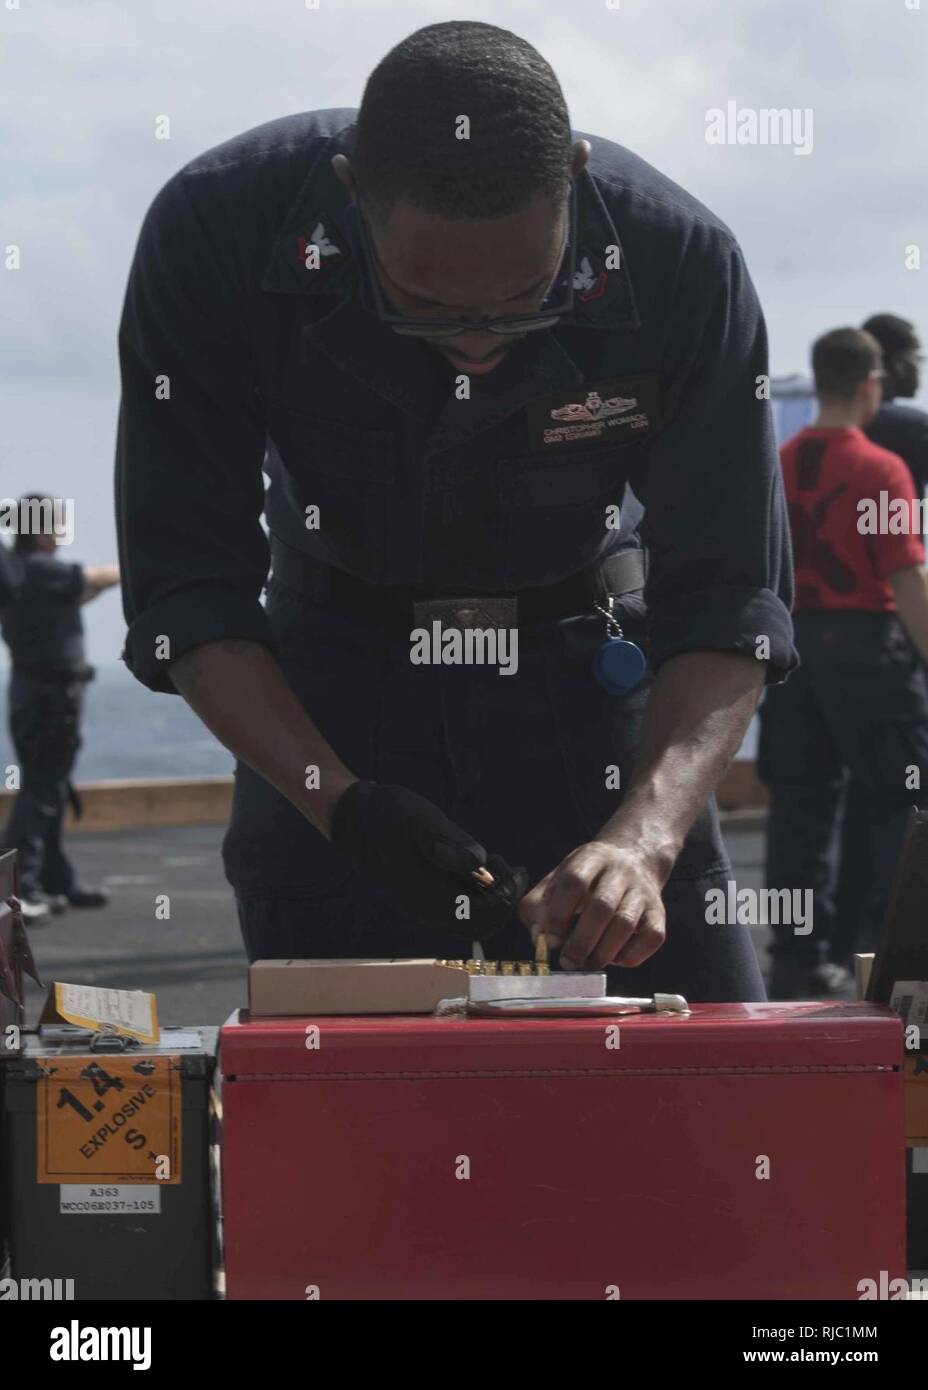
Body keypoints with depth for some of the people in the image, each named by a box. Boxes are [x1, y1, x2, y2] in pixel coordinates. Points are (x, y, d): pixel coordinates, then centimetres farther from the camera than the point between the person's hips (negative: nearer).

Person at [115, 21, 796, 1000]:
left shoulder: (681, 263, -24)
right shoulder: (215, 234, -25)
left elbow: (726, 606, -19)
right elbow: (186, 597, -20)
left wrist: (645, 835, -37)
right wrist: (347, 806, -34)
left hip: (589, 668, 0)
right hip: (332, 679, 0)